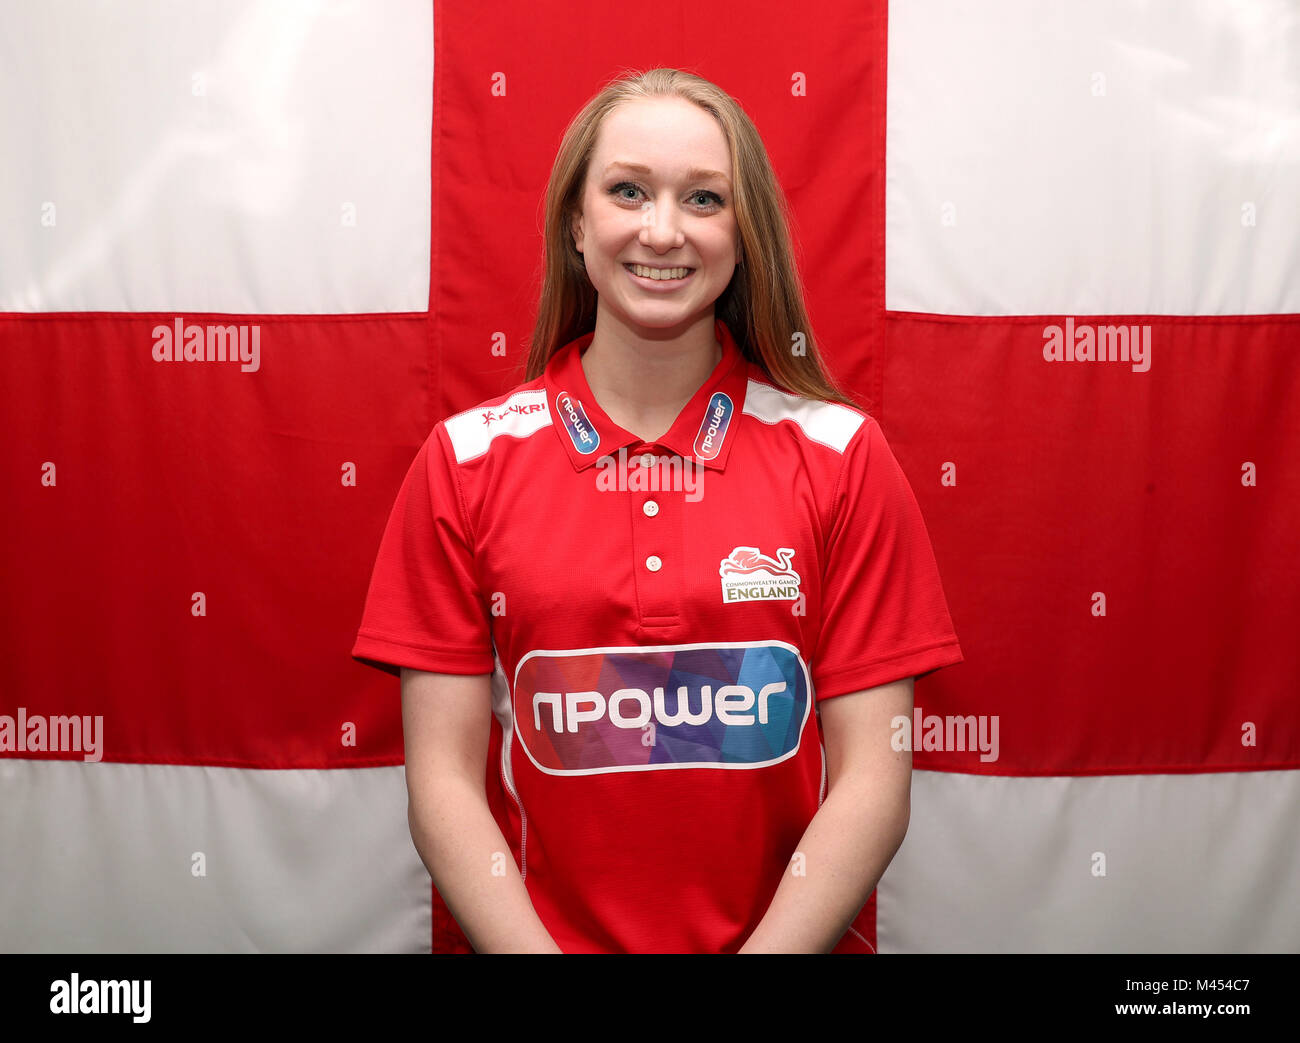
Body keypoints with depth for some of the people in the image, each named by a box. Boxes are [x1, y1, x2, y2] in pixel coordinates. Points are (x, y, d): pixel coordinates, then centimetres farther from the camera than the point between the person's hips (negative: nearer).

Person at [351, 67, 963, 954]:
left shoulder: (842, 457, -4)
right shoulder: (464, 462, -3)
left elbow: (872, 781, -5)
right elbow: (445, 785, -3)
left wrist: (766, 950, -13)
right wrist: (536, 950, -13)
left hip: (793, 939, 0)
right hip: (540, 934, 1)